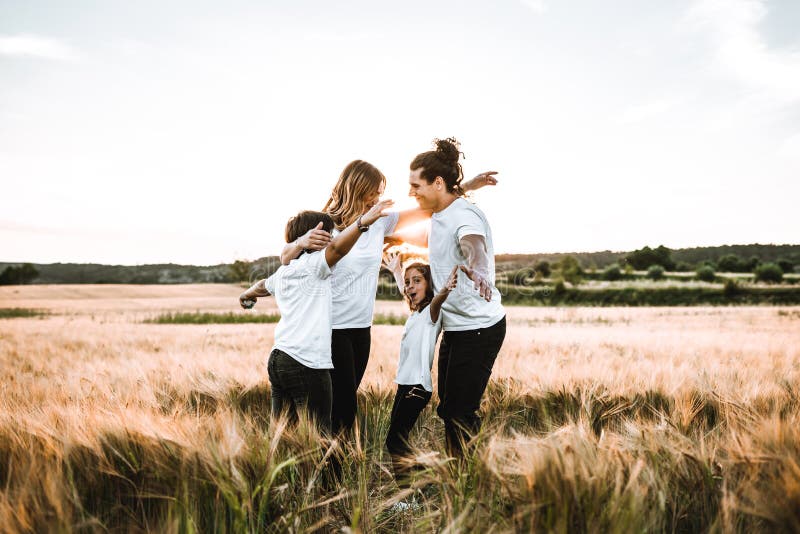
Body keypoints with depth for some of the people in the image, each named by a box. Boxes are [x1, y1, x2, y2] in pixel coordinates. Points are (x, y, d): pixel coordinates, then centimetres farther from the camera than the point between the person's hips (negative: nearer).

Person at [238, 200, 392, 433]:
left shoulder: (283, 270, 20)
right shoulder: (312, 264, -6)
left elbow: (263, 286, 41)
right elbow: (337, 247, -28)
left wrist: (246, 296, 62)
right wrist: (362, 221, -39)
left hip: (278, 359, 9)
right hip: (306, 364, -9)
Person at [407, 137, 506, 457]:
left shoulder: (465, 215, -20)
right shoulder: (438, 214, 8)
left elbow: (474, 245, -43)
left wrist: (476, 269, -64)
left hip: (478, 328, -9)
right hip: (453, 326, 10)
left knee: (460, 413, -5)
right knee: (447, 409, 14)